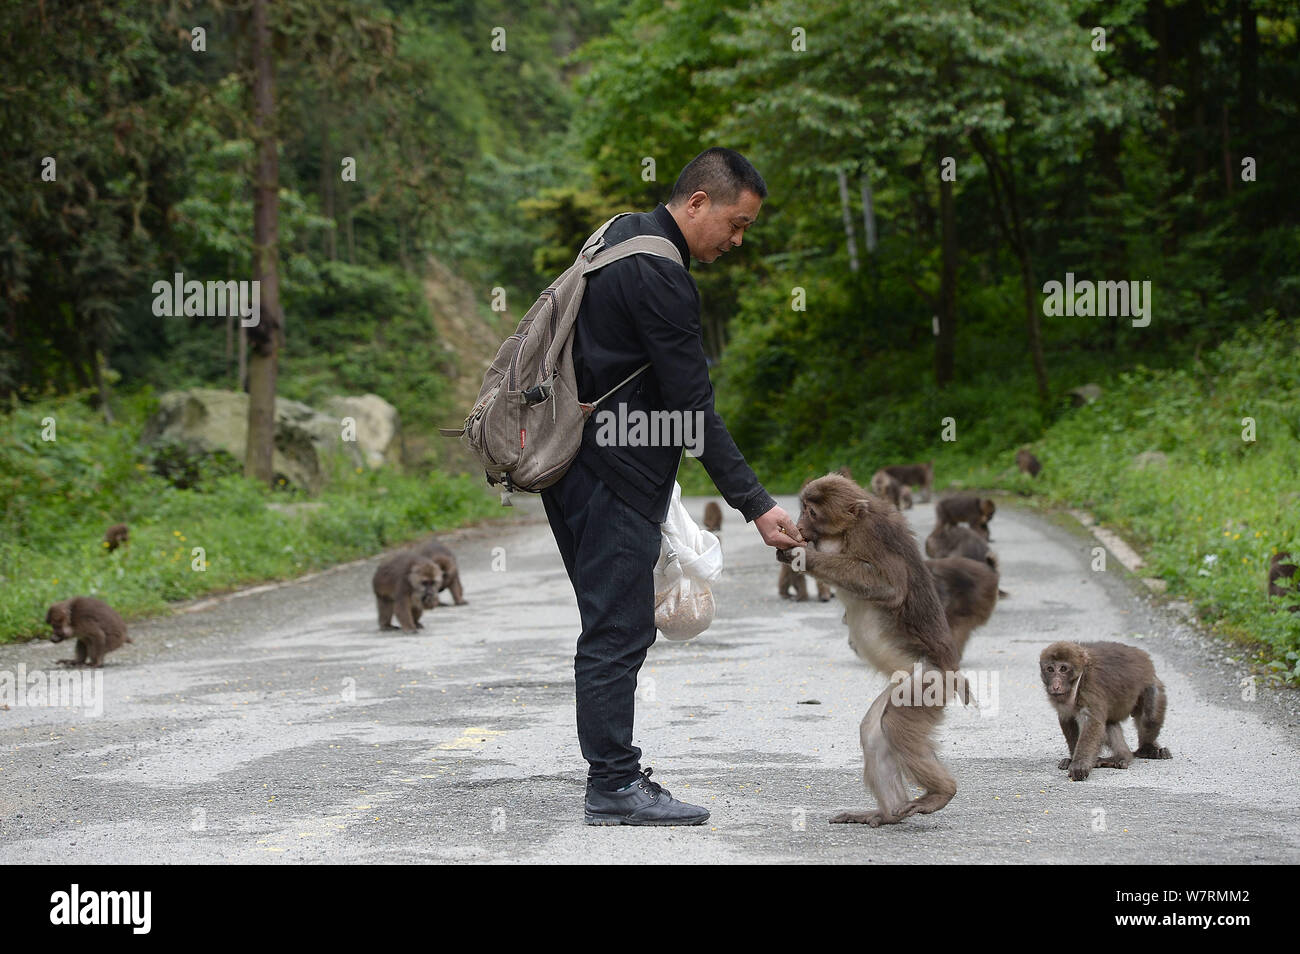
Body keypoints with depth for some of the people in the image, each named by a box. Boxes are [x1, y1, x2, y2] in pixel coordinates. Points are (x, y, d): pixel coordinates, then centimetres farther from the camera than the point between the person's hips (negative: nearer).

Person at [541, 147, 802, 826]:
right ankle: (614, 788, -1)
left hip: (573, 462, 10)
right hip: (614, 474, -10)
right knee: (619, 631, -5)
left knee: (612, 629, 12)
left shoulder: (620, 236, 14)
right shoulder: (658, 277, -18)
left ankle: (613, 777, 15)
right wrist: (756, 507, -18)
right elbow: (694, 408, -20)